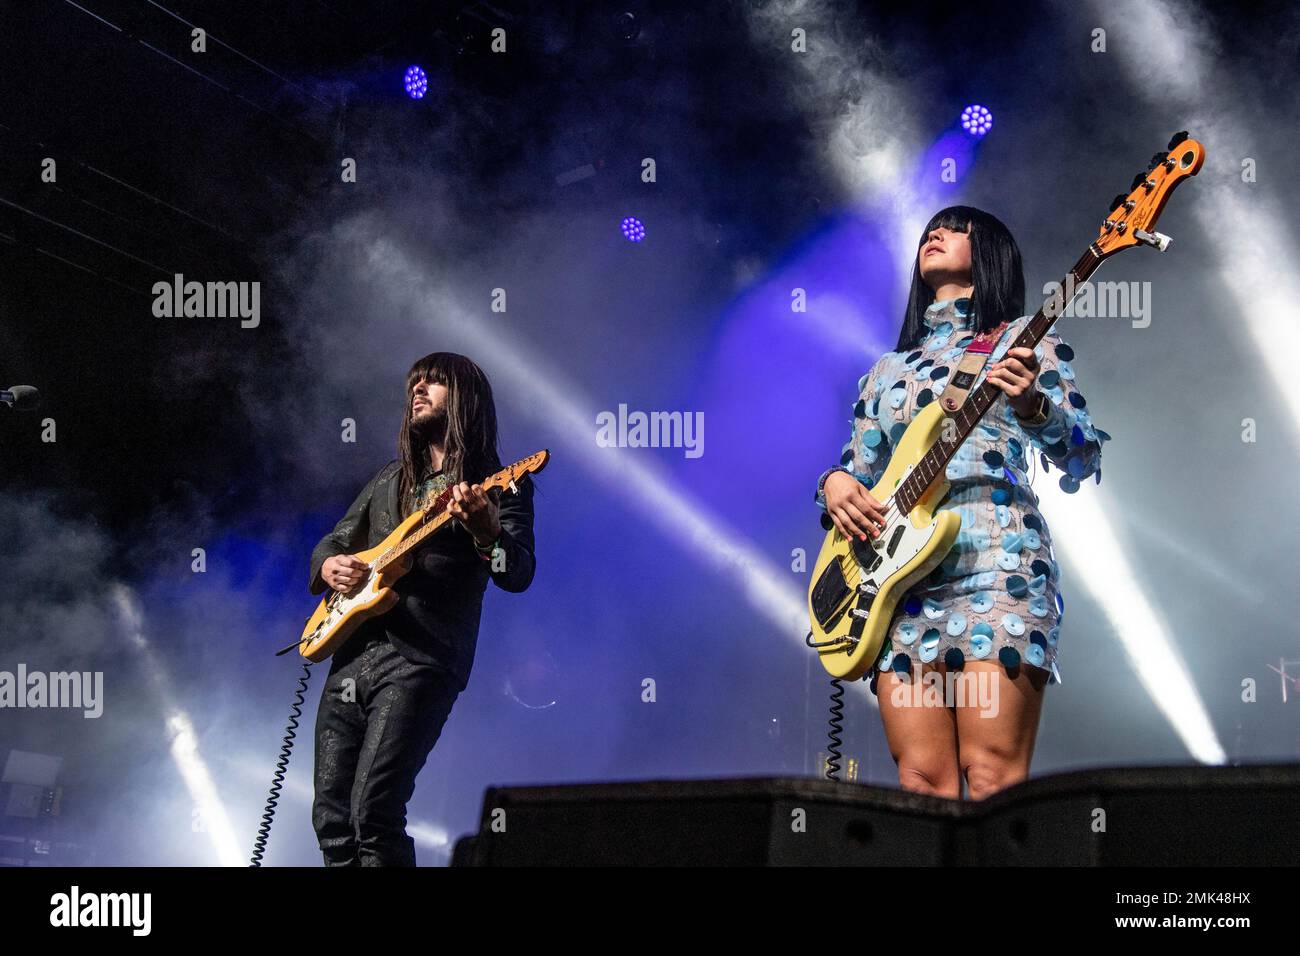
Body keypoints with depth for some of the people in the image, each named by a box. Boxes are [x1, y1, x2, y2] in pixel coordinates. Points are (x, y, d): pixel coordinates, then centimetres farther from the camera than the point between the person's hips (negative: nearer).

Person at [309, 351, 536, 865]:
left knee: (373, 814, -18)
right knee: (331, 818, 5)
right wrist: (329, 564, 6)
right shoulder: (390, 479, 21)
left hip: (420, 662, -7)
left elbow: (518, 574, -11)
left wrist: (484, 530, -31)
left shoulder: (499, 486, 2)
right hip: (349, 656, 7)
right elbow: (330, 542, 30)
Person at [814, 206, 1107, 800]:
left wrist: (1033, 406, -18)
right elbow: (855, 470, 25)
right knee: (921, 783, -4)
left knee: (993, 777, -14)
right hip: (899, 575, 5)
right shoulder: (888, 370, 26)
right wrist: (836, 484, 1)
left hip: (996, 563, -4)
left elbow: (1084, 459, 2)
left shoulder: (1023, 339, 12)